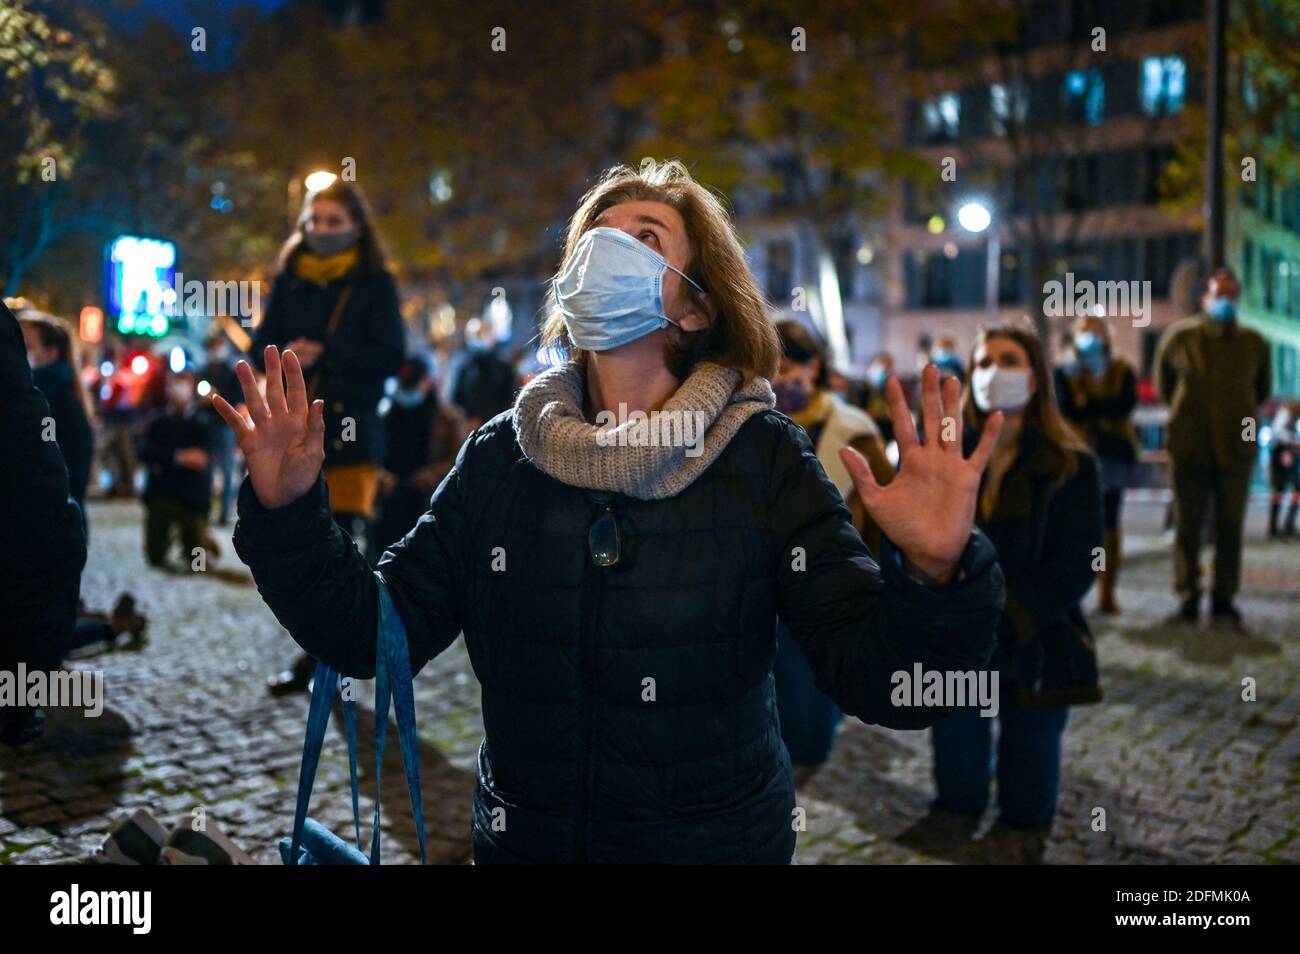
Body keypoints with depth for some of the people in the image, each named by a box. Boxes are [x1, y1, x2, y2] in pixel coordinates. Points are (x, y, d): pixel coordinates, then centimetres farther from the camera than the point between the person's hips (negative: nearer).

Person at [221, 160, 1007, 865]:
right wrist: (288, 516, -15)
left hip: (717, 839, -2)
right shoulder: (500, 456, -5)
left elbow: (875, 675, -18)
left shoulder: (763, 460, -13)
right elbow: (372, 634, -3)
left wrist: (936, 579, -36)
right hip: (521, 839, 3)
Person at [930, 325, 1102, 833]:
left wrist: (999, 624, -19)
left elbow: (1075, 566, -9)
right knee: (957, 801, 7)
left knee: (1027, 810, 6)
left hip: (1034, 652, -1)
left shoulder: (1071, 466, -2)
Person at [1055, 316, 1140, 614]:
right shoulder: (1064, 374, 4)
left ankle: (1107, 594, 12)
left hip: (1113, 455, 2)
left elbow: (1127, 404, -9)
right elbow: (1067, 409, -11)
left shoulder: (1122, 371, 8)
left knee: (1110, 527, 6)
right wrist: (1105, 407, -11)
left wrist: (1087, 404, -9)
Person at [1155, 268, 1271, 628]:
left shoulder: (1253, 343, 4)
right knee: (1186, 527, 2)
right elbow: (1163, 381, 17)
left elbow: (1262, 389, 20)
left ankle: (1224, 602, 12)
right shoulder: (1180, 336, 2)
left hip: (1235, 449, 1)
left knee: (1230, 528, 3)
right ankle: (1188, 600, 11)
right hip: (1189, 447, -1)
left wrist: (1240, 416, 16)